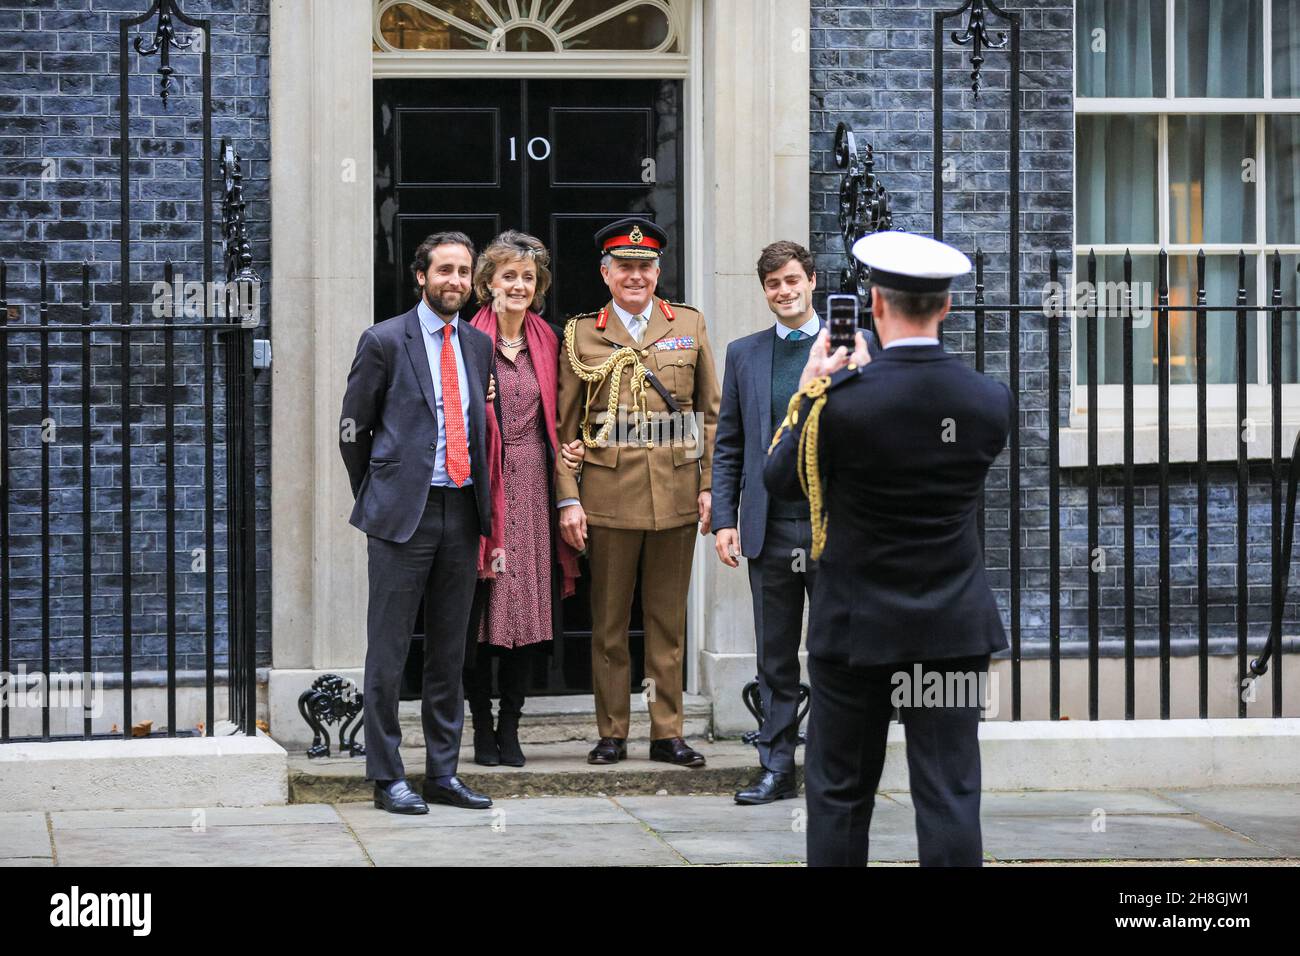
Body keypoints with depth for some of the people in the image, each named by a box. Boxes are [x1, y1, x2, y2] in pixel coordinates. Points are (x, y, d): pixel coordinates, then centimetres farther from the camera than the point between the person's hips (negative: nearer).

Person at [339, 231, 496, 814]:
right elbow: (353, 428, 3)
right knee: (388, 652, -2)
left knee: (449, 652, 10)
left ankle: (443, 774, 16)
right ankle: (387, 778, 3)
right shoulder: (384, 342, -3)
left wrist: (481, 503, 17)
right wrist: (375, 498, 7)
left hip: (461, 511, 5)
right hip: (403, 514, -5)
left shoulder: (478, 345, 13)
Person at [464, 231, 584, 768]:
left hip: (533, 484, 4)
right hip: (483, 485, -4)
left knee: (529, 608, 2)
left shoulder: (546, 342, 12)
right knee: (481, 612, -3)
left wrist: (566, 452, 2)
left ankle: (510, 726, 9)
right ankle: (482, 727, 7)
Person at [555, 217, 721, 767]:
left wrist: (710, 485, 2)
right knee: (609, 622, 4)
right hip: (609, 497, -1)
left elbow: (711, 413, 9)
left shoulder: (690, 325, 9)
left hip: (676, 496, 1)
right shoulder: (580, 334, 5)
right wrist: (568, 499, -4)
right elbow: (566, 426, 3)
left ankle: (667, 733, 13)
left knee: (668, 619, 7)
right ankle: (612, 733, 12)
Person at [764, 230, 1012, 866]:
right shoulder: (991, 401, -5)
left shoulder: (842, 400, -16)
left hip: (856, 628, -2)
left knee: (841, 795, 8)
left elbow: (780, 480, 0)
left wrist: (809, 388, 12)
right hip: (955, 629, 2)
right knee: (950, 795, 3)